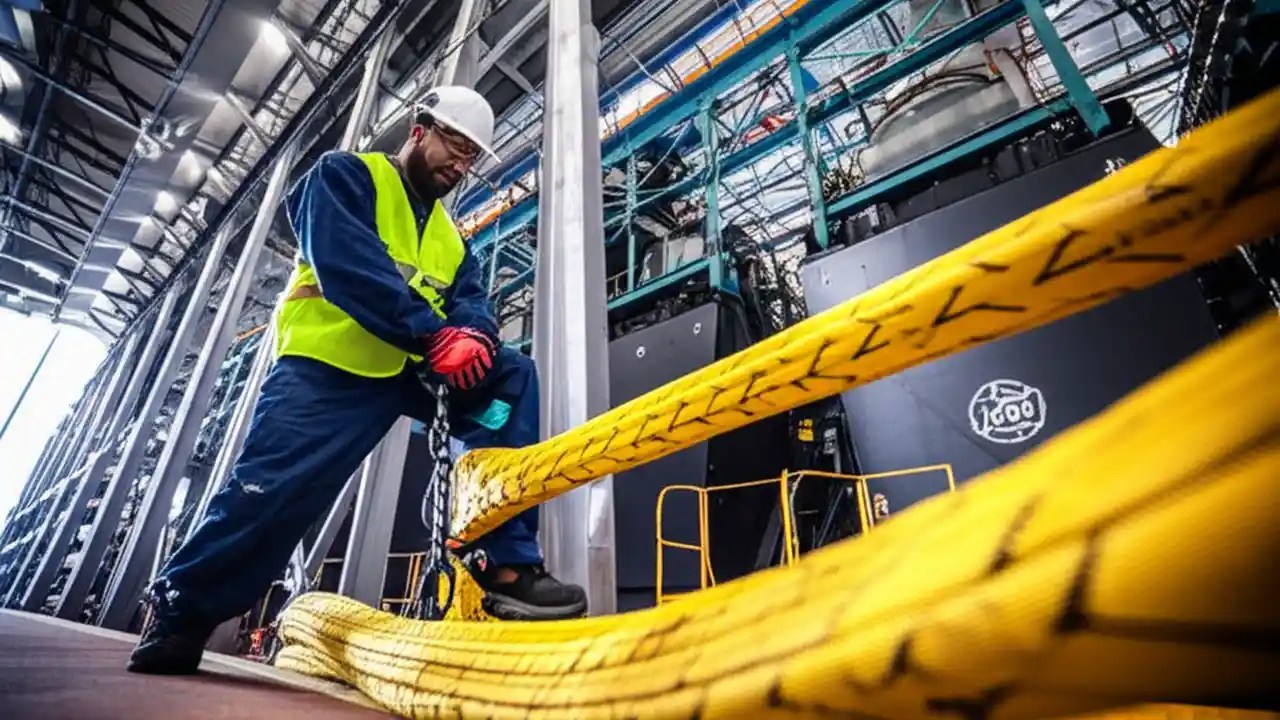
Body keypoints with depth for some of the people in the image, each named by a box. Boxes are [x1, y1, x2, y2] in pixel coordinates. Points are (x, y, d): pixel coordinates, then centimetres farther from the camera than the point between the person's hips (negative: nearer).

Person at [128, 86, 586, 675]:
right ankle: (178, 611, 24)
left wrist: (474, 335, -22)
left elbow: (470, 296, 4)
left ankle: (504, 564, -18)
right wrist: (435, 334, -26)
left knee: (511, 374, -14)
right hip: (327, 368, -5)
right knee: (268, 495, -8)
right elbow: (350, 264, -16)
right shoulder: (344, 176, 4)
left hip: (409, 374, 5)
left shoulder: (450, 238, 22)